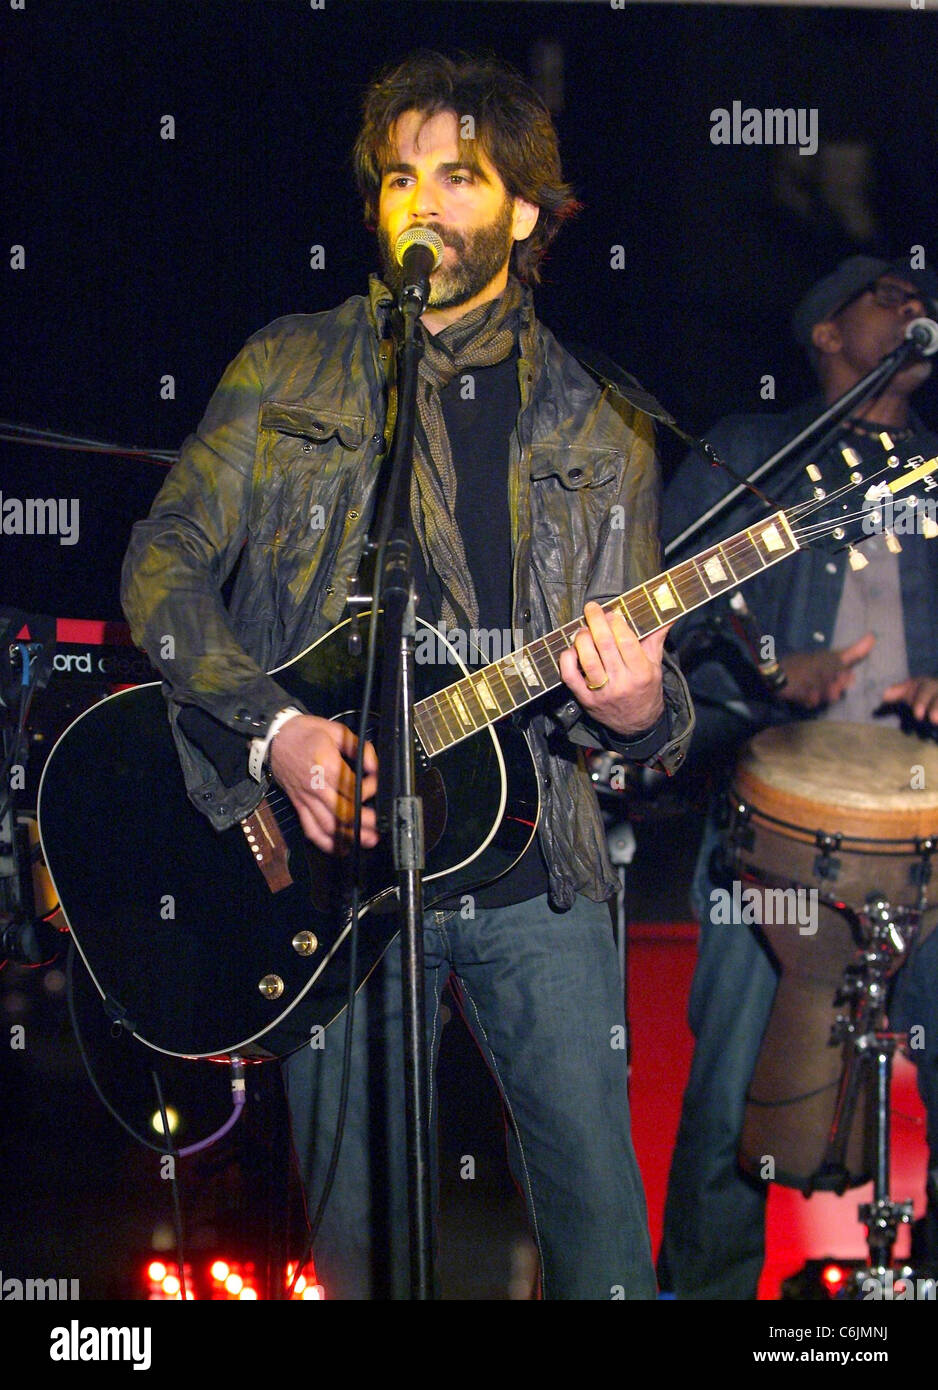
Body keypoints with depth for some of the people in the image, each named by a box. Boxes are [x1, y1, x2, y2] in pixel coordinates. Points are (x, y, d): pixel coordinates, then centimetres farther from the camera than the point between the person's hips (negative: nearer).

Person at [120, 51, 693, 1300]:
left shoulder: (599, 436, 9)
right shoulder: (285, 374, 6)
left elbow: (642, 690, 10)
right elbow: (163, 564, 2)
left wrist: (638, 710, -15)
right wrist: (276, 727, -13)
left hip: (533, 869, 1)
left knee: (605, 1244, 0)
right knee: (358, 1240, 5)